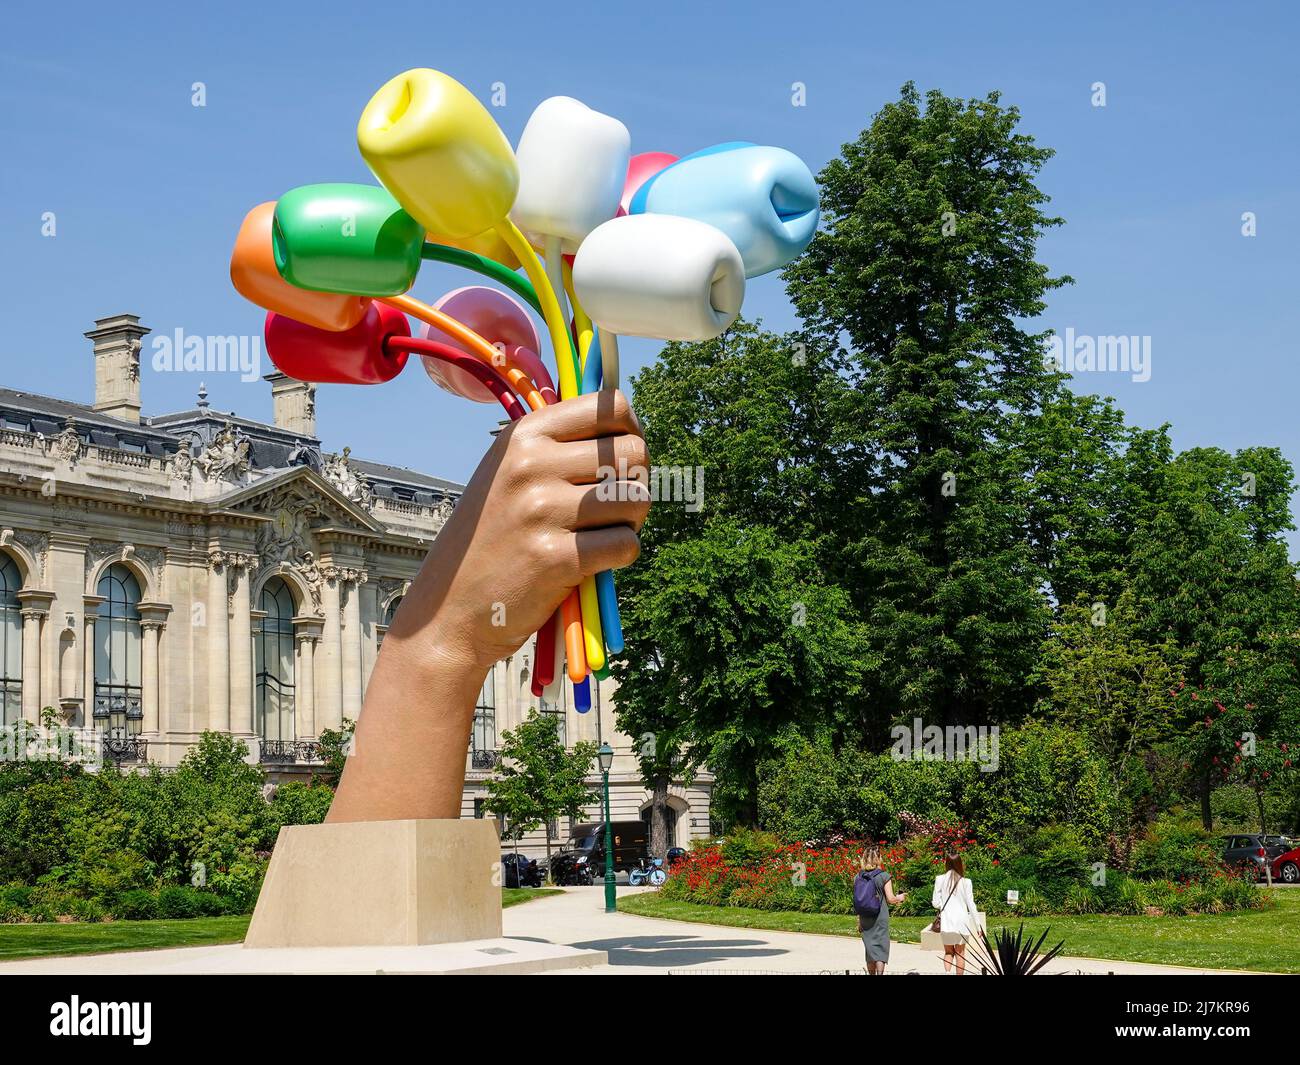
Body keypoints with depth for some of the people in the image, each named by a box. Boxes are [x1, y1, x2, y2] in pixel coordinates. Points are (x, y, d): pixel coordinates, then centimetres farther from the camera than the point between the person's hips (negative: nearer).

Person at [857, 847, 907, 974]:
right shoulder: (884, 876, -9)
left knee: (870, 947, 13)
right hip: (880, 917, -4)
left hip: (865, 918, 4)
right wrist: (899, 898, 13)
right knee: (881, 948, 0)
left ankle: (871, 973, 18)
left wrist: (859, 922, 13)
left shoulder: (860, 876, 2)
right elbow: (890, 899, -9)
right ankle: (880, 972, -13)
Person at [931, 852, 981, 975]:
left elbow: (935, 903, -3)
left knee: (948, 952, 12)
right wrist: (978, 925, 3)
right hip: (962, 921, 0)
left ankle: (947, 973, -11)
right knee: (960, 952, 12)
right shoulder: (965, 882, -5)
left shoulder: (940, 879, -4)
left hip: (946, 922, 0)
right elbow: (971, 905, -4)